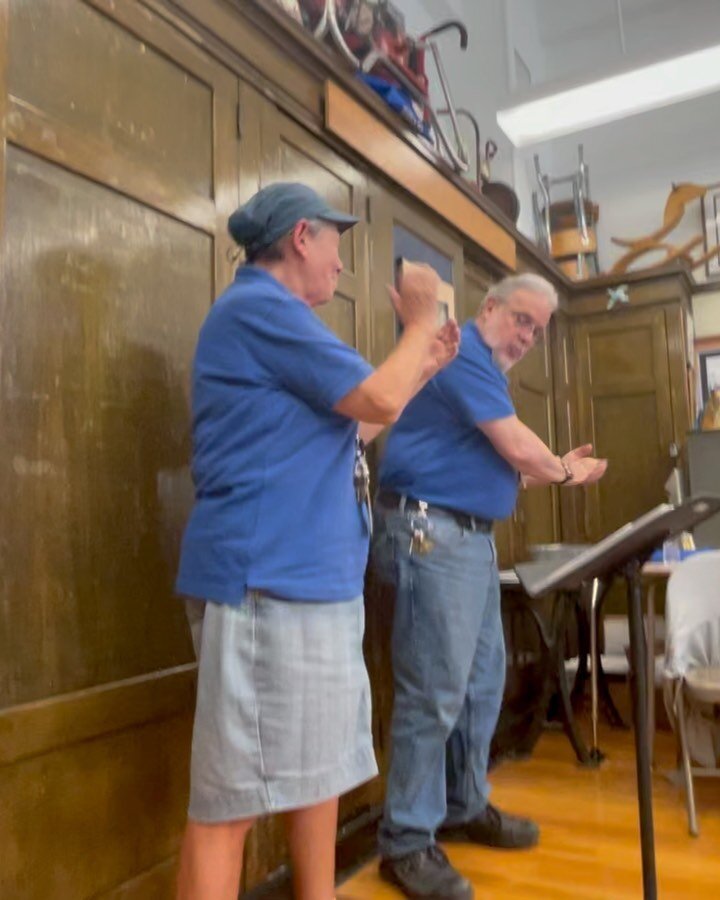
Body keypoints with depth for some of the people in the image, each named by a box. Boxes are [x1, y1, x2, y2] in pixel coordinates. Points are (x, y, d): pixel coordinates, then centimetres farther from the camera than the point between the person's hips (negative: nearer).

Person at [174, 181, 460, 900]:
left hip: (311, 577, 11)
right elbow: (378, 400, -13)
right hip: (266, 579, -11)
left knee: (319, 764, 18)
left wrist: (424, 366, 26)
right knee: (234, 794, -4)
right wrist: (420, 320, 3)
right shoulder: (259, 306, -11)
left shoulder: (272, 317, 23)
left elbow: (352, 422, 27)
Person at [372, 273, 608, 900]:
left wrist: (555, 468, 14)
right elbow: (518, 450, -14)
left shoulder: (487, 369, 22)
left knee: (482, 679, 16)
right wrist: (567, 472, 5)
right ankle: (407, 843, 8)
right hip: (431, 532, -11)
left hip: (471, 535, 11)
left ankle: (464, 807, 32)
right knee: (434, 691, -6)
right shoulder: (462, 353, -11)